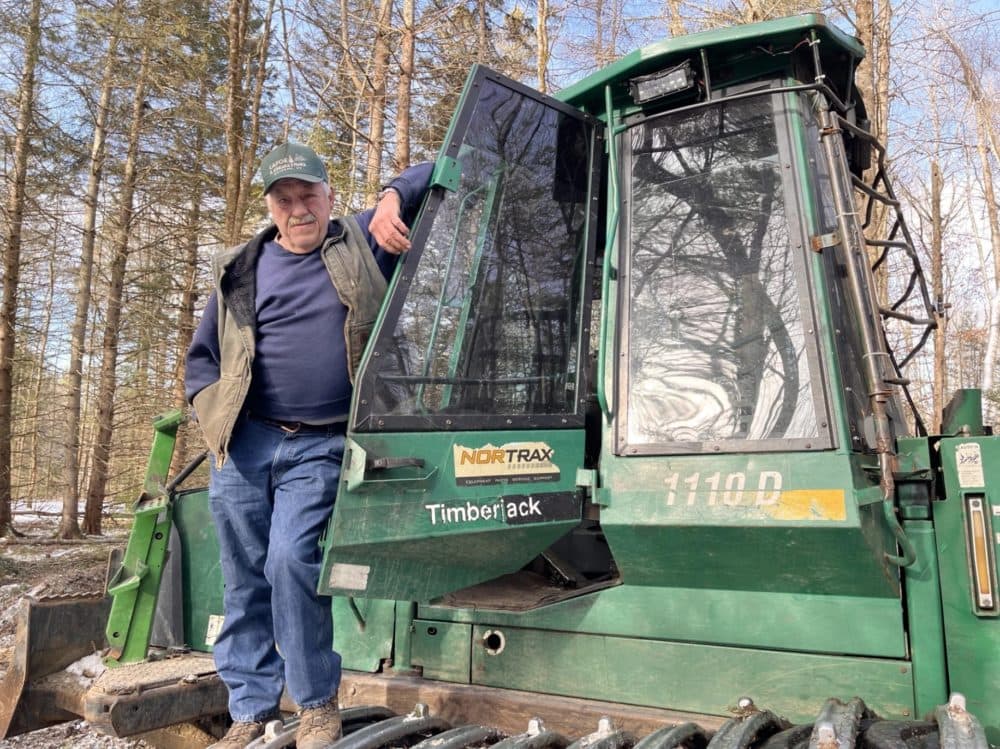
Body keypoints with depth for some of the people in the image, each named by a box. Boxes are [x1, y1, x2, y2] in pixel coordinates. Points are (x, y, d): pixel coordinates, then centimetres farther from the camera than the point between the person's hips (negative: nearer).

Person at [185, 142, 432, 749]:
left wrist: (392, 198, -9)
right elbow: (202, 358, 19)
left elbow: (432, 177, 11)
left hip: (320, 448, -3)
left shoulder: (362, 243, 7)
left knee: (291, 562, -16)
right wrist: (219, 418, 4)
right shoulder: (242, 271, 13)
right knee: (245, 581, 7)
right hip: (245, 445, 4)